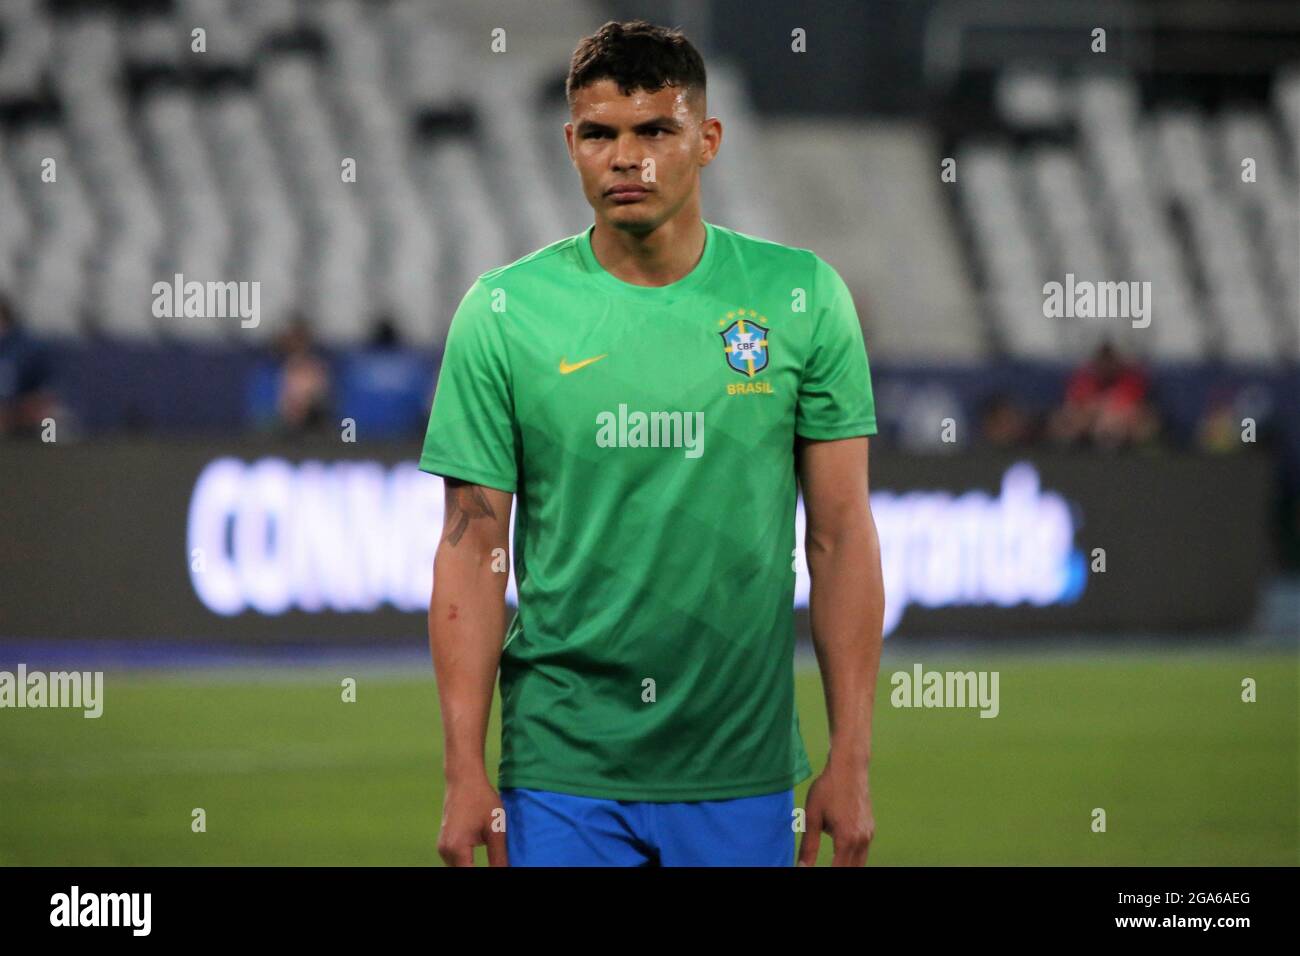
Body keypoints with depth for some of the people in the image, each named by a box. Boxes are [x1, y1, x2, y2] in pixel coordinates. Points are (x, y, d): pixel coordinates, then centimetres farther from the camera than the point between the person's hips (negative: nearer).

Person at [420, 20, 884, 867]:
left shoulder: (802, 299, 1)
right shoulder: (503, 312, -1)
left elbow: (841, 538, 2)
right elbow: (474, 550, 0)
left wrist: (852, 761, -2)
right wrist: (465, 774, -6)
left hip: (742, 770, 1)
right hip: (561, 770, -1)